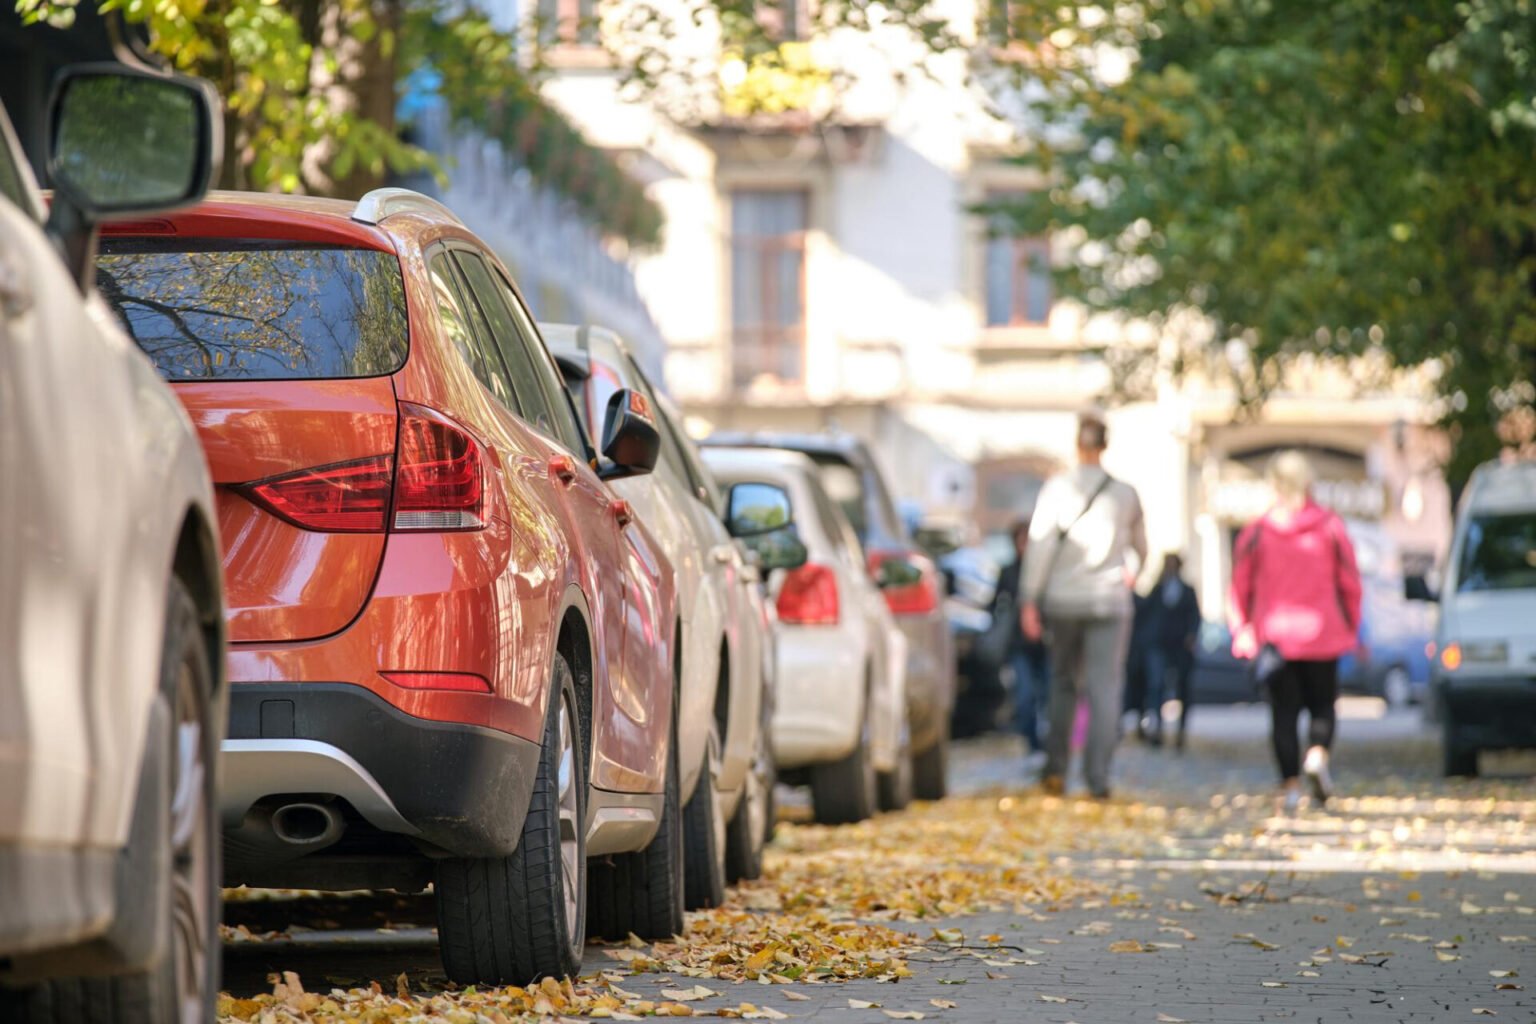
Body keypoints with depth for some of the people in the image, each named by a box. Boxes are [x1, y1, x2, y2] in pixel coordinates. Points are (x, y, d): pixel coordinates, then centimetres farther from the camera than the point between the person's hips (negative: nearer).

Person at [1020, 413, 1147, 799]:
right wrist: (1130, 574, 38)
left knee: (1063, 683, 14)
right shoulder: (1125, 493, 3)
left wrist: (1030, 598, -5)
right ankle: (1098, 776, -10)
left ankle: (1056, 768, 12)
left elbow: (1040, 543, -8)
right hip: (1108, 601, 0)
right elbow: (1140, 546, 16)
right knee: (1104, 688, -1)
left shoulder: (1056, 487, -3)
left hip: (1062, 599, 0)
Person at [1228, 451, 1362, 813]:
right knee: (1322, 704, 10)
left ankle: (1290, 783, -4)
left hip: (1273, 634, 0)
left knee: (1283, 711, 4)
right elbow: (1350, 583, 3)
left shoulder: (1256, 532, 1)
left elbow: (1240, 587, 2)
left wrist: (1242, 632, 9)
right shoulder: (1330, 528, 0)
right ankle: (1318, 753, -18)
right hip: (1321, 634, 0)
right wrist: (1351, 628, 13)